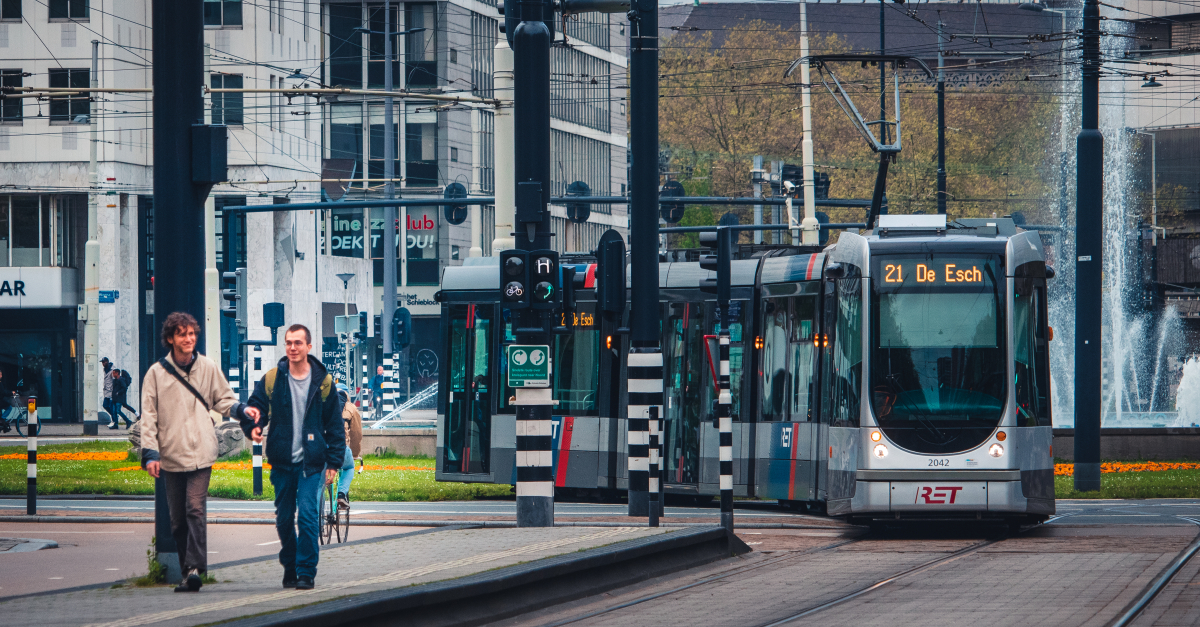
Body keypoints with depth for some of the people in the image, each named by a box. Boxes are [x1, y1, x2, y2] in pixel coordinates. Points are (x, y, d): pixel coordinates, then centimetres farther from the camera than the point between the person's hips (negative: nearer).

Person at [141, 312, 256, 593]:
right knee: (178, 518, 5)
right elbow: (149, 416, 4)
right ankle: (187, 570, 14)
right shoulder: (157, 373, 5)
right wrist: (151, 453, -4)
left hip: (200, 453, -2)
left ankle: (195, 567, -23)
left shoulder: (207, 368, 7)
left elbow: (223, 399, 17)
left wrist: (242, 410, -4)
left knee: (195, 508, -16)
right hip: (171, 454, 2)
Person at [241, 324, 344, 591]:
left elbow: (335, 426, 7)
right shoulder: (271, 379, 3)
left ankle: (306, 572, -5)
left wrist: (334, 462, 2)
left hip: (311, 462, -2)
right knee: (284, 518, 6)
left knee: (307, 514, -12)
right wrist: (253, 426, -18)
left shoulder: (323, 382, 2)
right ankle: (290, 567, 23)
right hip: (282, 462, 2)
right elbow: (255, 408, 7)